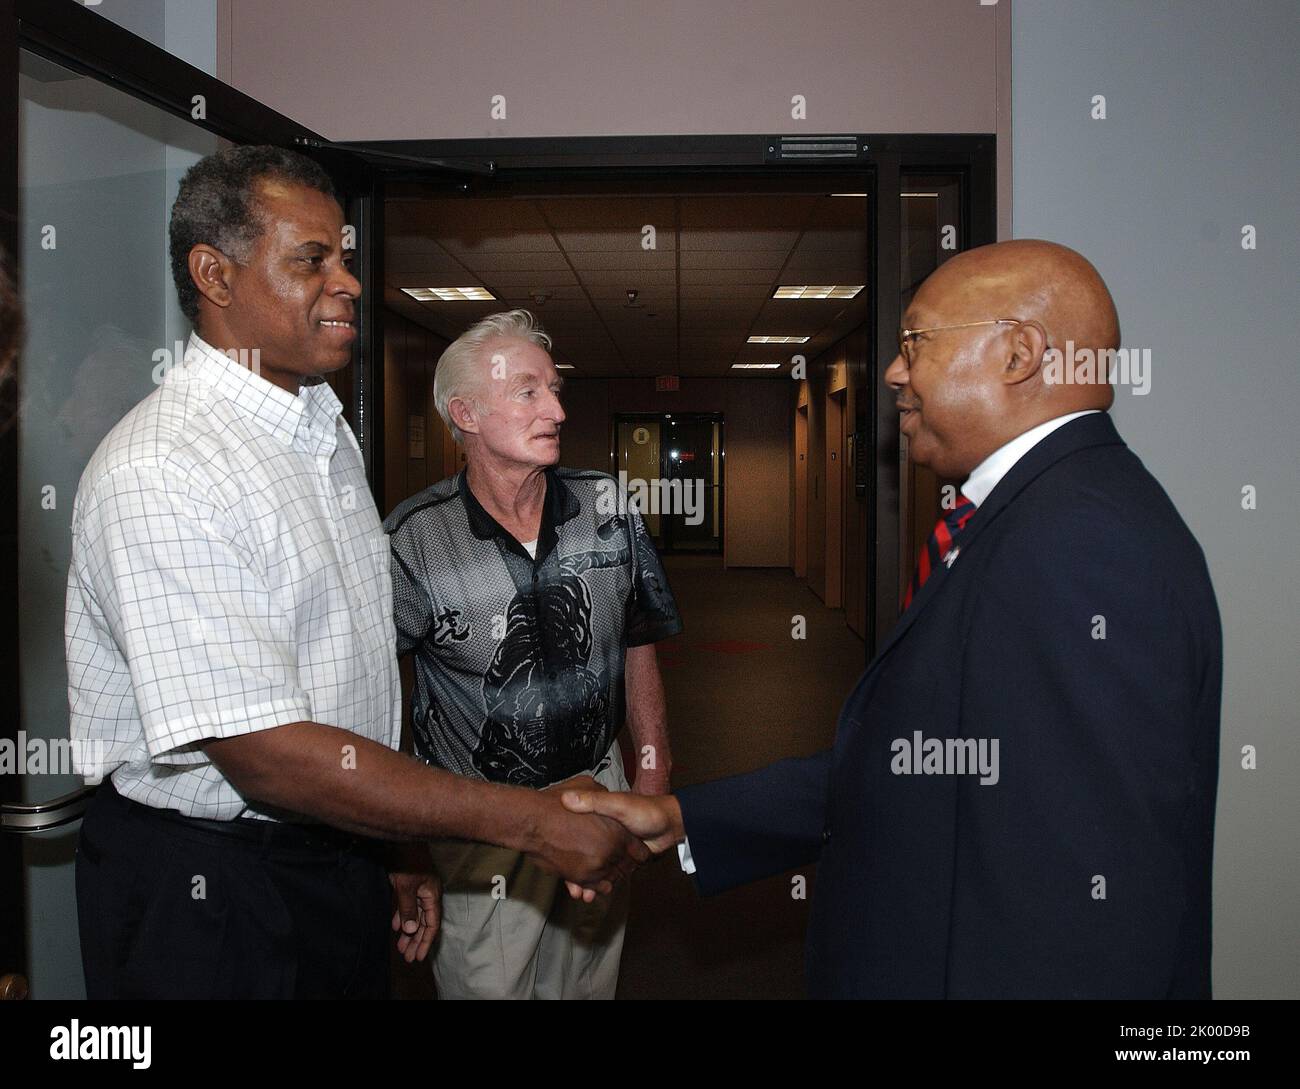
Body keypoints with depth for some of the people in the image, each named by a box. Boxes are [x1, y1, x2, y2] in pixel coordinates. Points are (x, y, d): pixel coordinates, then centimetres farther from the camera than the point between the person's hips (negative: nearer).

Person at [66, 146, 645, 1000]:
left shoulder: (328, 432, 7)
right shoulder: (159, 474, -23)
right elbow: (267, 754, -28)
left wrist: (402, 848, 11)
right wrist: (531, 823, -26)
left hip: (342, 858, 8)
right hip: (205, 891, -8)